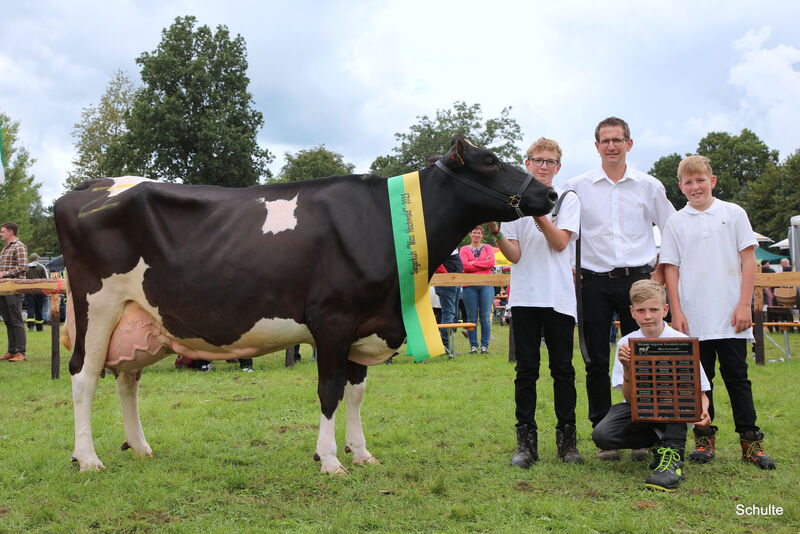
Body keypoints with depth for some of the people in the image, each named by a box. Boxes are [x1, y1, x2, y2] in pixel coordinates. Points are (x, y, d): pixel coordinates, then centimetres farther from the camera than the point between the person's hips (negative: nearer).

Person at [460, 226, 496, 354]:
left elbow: (492, 263, -3)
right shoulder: (464, 249, 11)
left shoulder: (488, 248, 14)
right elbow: (464, 265, -6)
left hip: (486, 285, 0)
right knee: (471, 317, 0)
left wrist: (474, 263, -5)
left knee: (485, 317, -2)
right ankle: (473, 345, 6)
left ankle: (484, 345, 4)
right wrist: (484, 264, -6)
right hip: (469, 286, 0)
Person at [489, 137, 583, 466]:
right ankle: (526, 441, 9)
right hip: (525, 297, 1)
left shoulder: (568, 200, 8)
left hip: (559, 297, -1)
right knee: (526, 370, 3)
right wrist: (495, 231, -16)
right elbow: (514, 255, 1)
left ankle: (566, 439, 13)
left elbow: (560, 242, -7)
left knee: (563, 369, 3)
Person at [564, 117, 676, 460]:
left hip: (637, 280, 0)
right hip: (594, 281, 0)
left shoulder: (649, 186, 7)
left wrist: (660, 272, 5)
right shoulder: (577, 187, 5)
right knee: (597, 361, 1)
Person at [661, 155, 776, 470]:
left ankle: (750, 441, 9)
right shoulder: (676, 223, 6)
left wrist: (744, 305, -5)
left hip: (730, 316, -1)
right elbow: (671, 269, 5)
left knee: (737, 376, 3)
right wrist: (676, 311, -2)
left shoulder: (734, 214, 4)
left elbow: (748, 260, 3)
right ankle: (705, 438, 14)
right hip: (694, 318, 1)